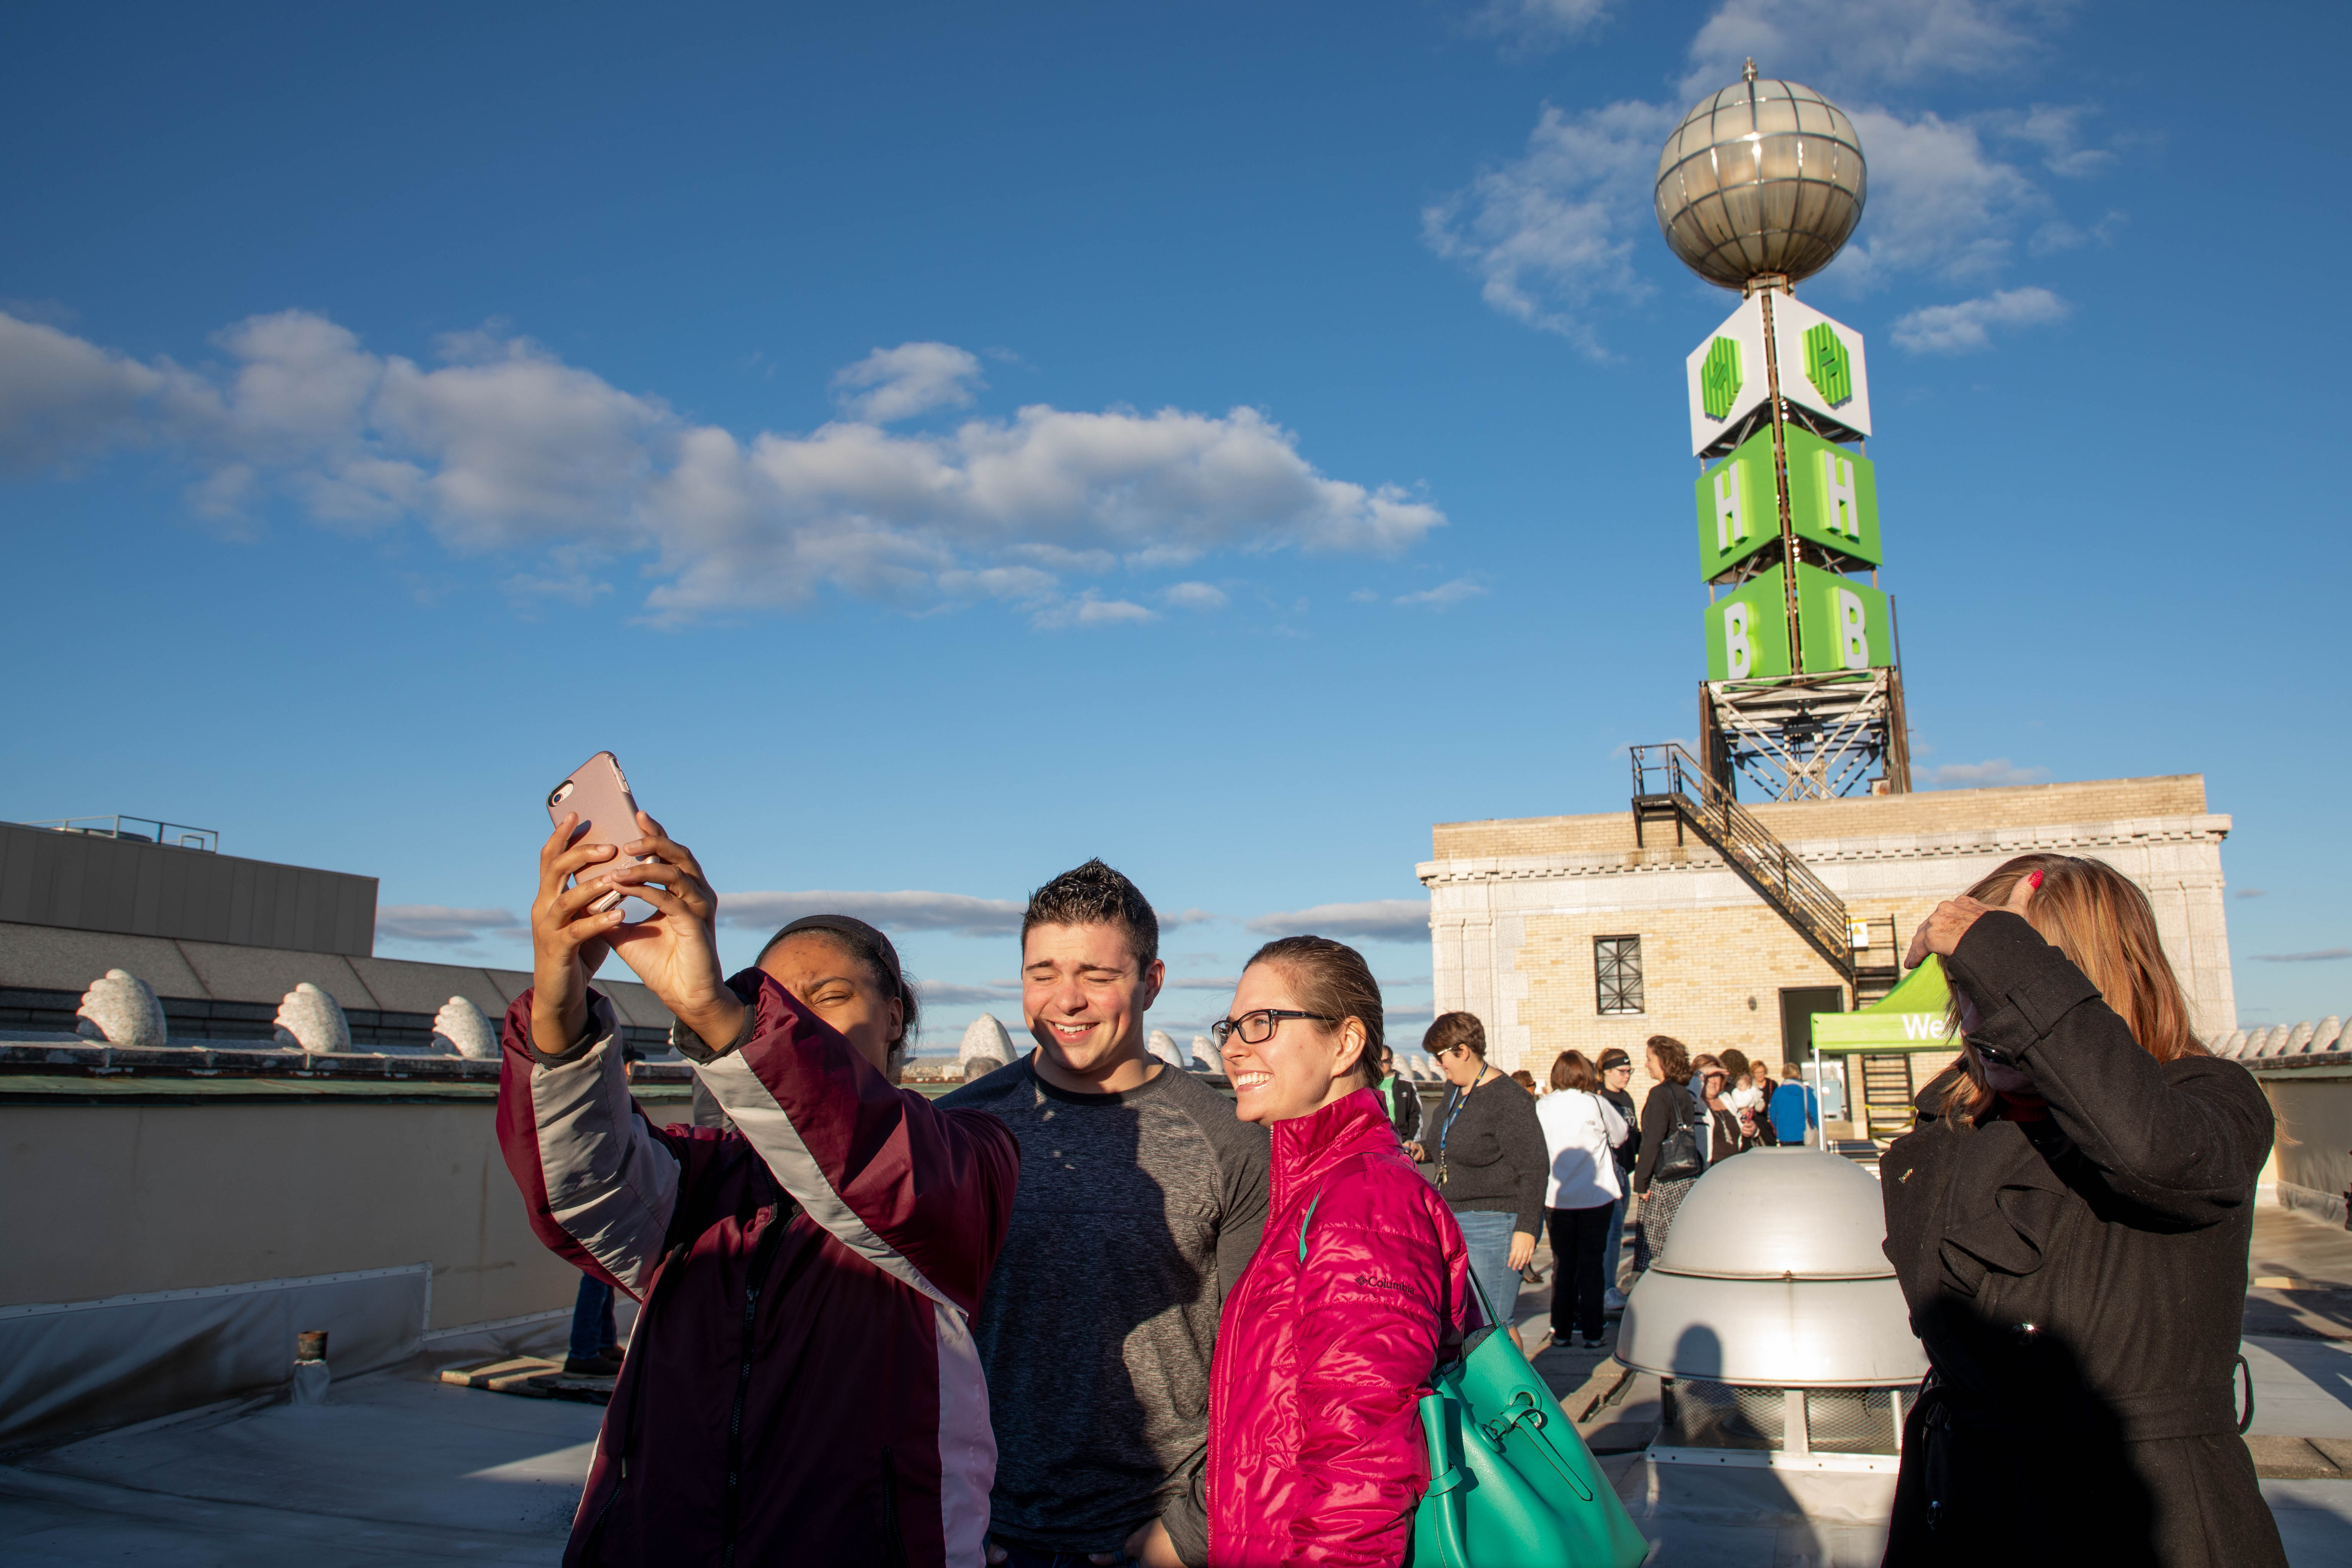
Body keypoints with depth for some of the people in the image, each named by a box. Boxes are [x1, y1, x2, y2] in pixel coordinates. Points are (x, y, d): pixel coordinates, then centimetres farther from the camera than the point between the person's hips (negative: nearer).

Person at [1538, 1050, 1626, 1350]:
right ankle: (1592, 1333, 6)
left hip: (1555, 1198, 2)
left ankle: (1562, 1330, 15)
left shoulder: (1541, 1107, -4)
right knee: (1592, 1264, 5)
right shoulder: (1595, 1104, -10)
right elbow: (1620, 1136, 4)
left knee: (1562, 1265, 11)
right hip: (1596, 1197, -2)